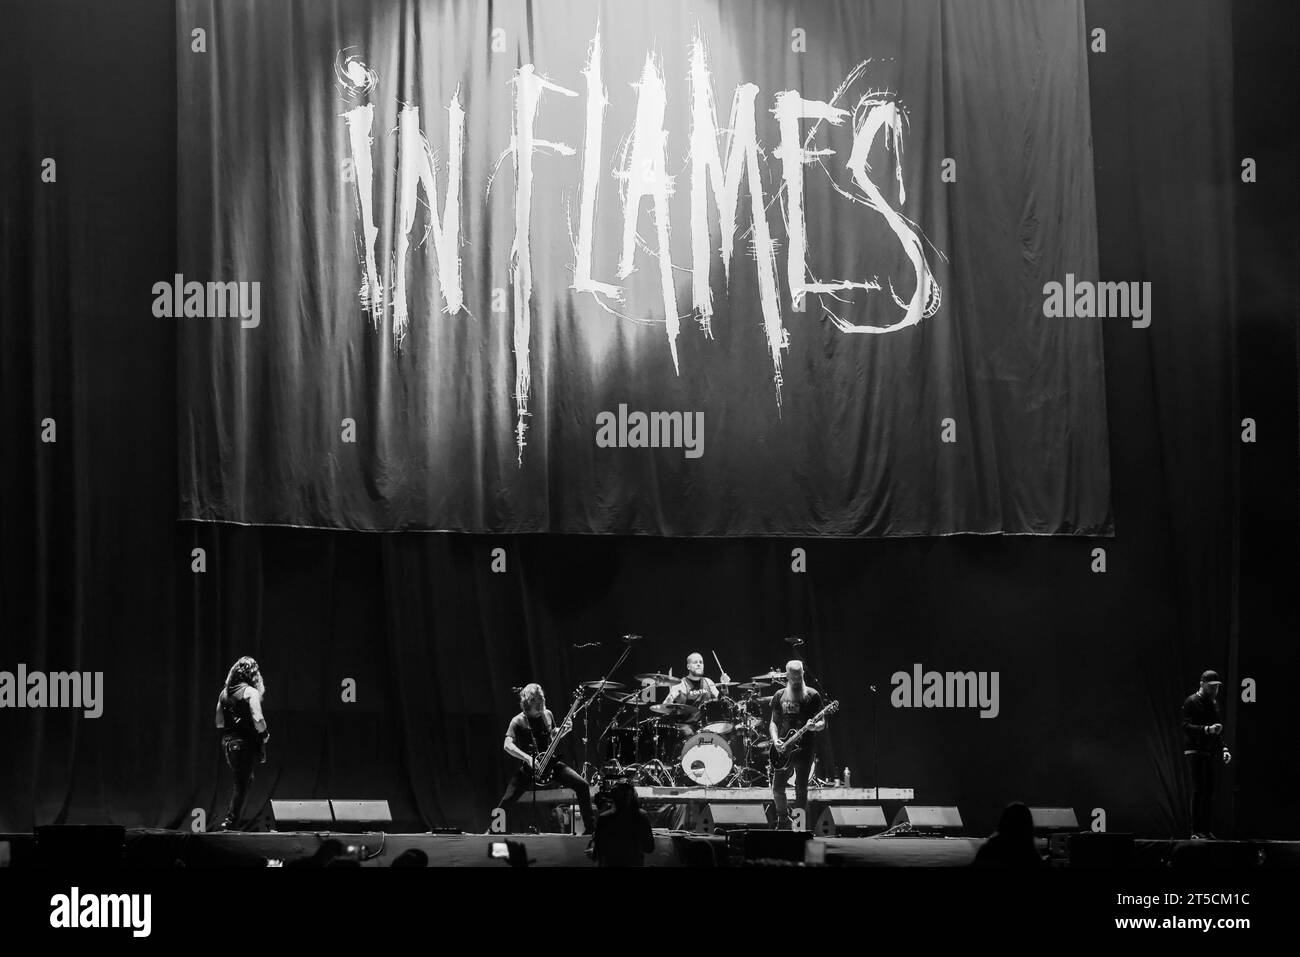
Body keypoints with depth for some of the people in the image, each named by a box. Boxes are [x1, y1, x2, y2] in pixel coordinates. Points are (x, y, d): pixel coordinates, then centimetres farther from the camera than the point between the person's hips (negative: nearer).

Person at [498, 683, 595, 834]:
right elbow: (508, 745, -22)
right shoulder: (518, 721, -10)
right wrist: (528, 758, -33)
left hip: (550, 762, 4)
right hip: (527, 765, -4)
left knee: (582, 785, -10)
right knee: (508, 799, -21)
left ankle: (591, 827, 0)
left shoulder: (547, 715, 7)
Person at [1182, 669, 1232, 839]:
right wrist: (1207, 729, -29)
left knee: (1209, 793, 4)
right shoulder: (1192, 702, -5)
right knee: (1199, 790, -12)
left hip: (1211, 753, 7)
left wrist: (1224, 749, 13)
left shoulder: (1214, 703, 18)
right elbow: (1186, 726, -17)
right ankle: (1196, 832, -12)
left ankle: (1206, 830, 7)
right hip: (1195, 751, -7)